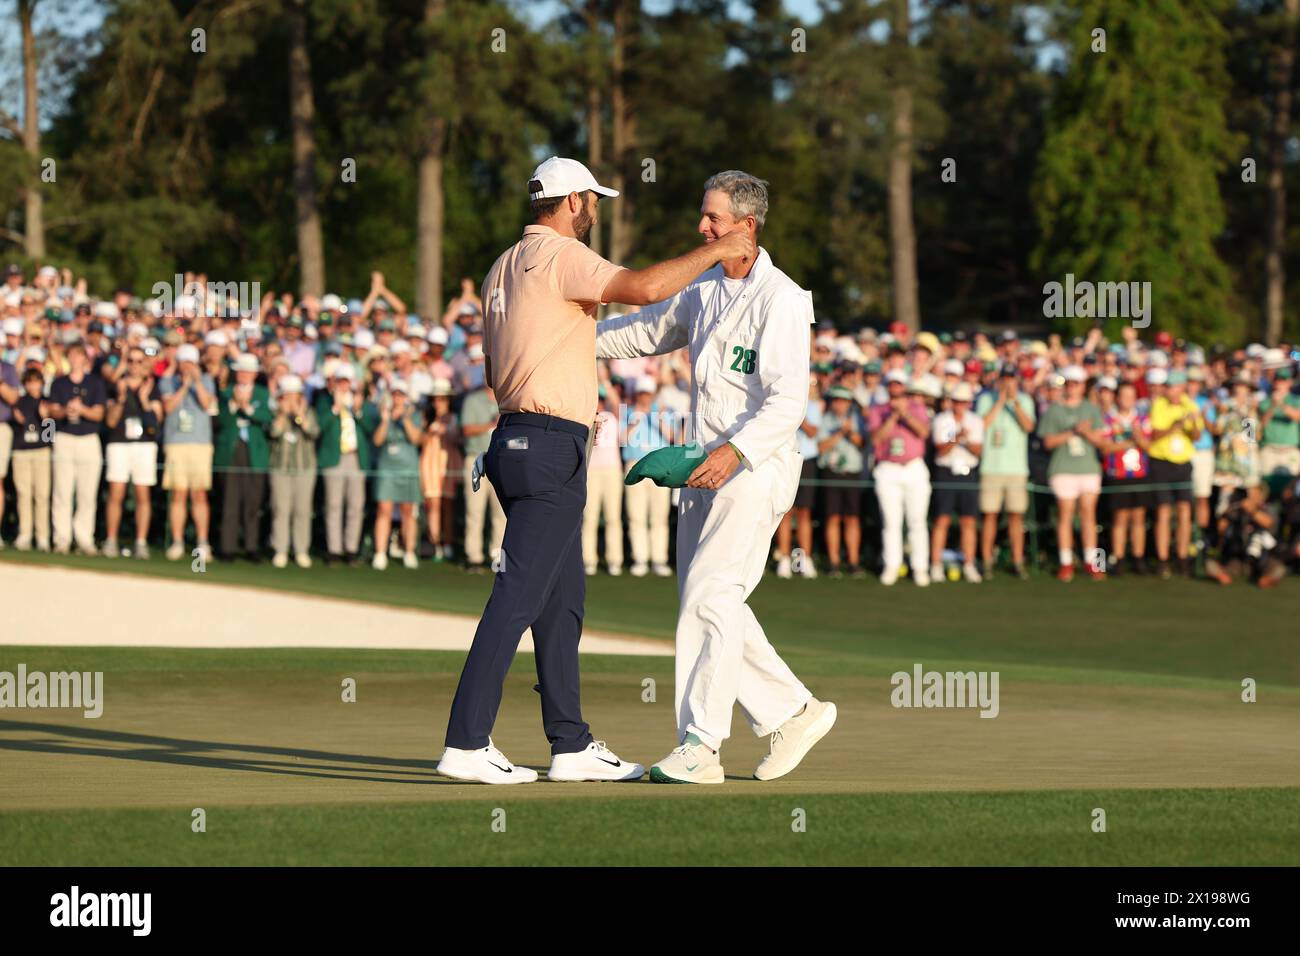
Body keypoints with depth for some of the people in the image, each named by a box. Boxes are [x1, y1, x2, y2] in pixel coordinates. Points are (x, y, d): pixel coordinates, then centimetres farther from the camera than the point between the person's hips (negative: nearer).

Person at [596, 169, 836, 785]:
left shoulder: (780, 299, -12)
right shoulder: (703, 291, 14)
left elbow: (789, 399, -20)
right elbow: (644, 331, 28)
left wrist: (736, 450, -31)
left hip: (755, 467, -9)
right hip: (706, 470, 9)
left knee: (710, 597, -14)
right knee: (703, 603, 6)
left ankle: (700, 746, -13)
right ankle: (794, 712, 16)